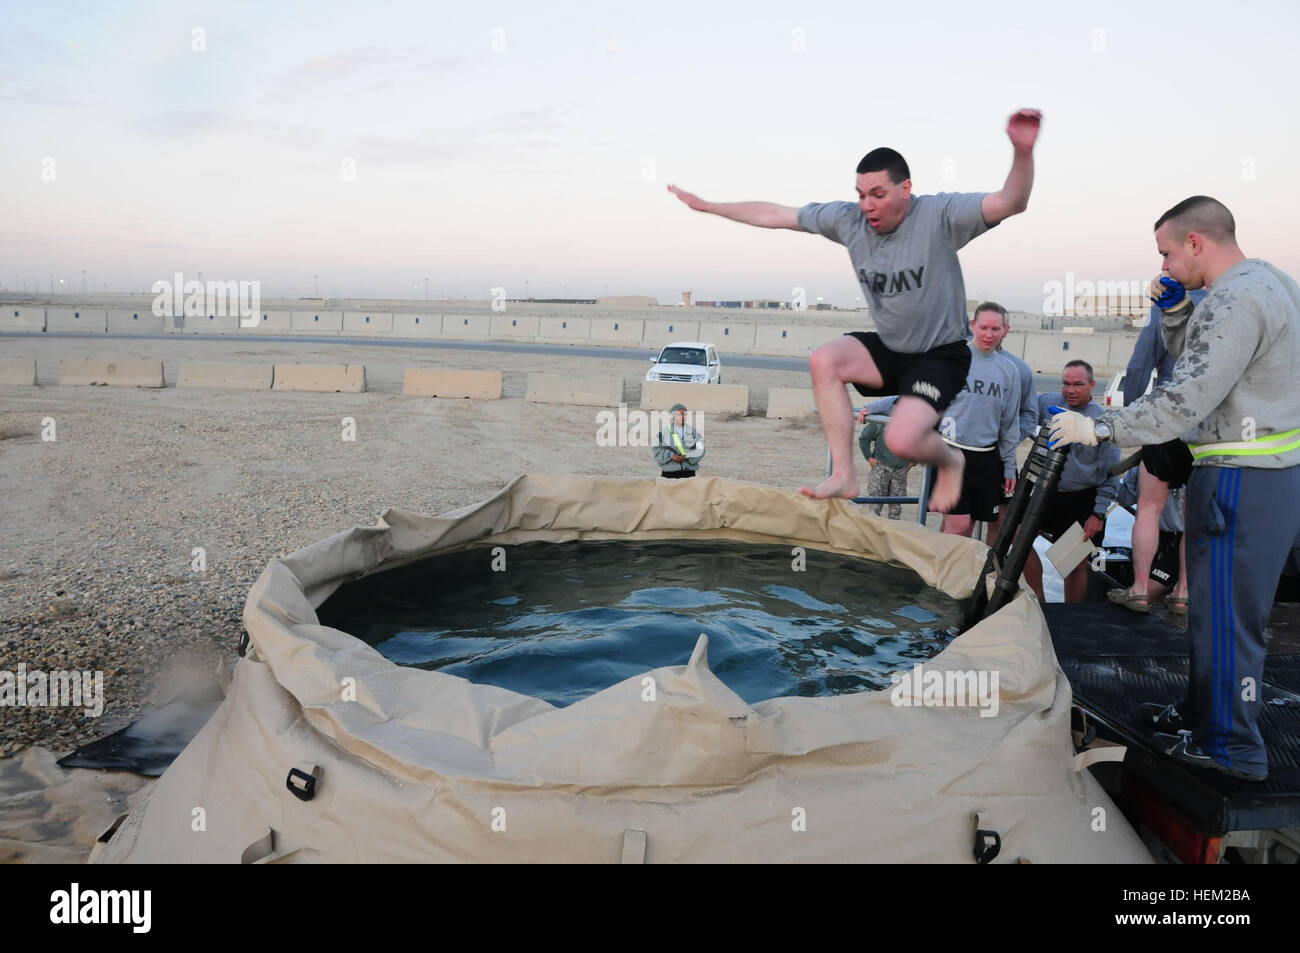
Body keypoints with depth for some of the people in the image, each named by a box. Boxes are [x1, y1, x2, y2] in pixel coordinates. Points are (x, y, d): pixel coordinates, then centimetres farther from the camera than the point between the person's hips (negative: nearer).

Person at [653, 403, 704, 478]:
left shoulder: (693, 431, 9)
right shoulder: (663, 432, 4)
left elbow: (700, 450, 0)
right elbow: (657, 450, -2)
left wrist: (686, 457, -14)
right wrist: (671, 455, -16)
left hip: (689, 472, 2)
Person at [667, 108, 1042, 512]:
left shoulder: (938, 215, -19)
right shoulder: (849, 219, -4)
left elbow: (1010, 203, -33)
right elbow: (773, 214, 3)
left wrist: (1022, 151, -54)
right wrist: (707, 206, 5)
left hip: (941, 355, -6)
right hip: (888, 347, 6)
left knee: (900, 440, -25)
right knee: (823, 360, -20)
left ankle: (949, 461, 13)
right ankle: (843, 476, -13)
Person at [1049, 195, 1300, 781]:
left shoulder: (1235, 301, -19)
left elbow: (1185, 400, -24)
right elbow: (1192, 358, 23)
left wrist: (1097, 429, -21)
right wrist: (1174, 309, 8)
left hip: (1241, 482, -11)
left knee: (1225, 614, -1)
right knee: (1213, 603, 20)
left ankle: (1232, 747, 11)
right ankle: (1202, 709, 34)